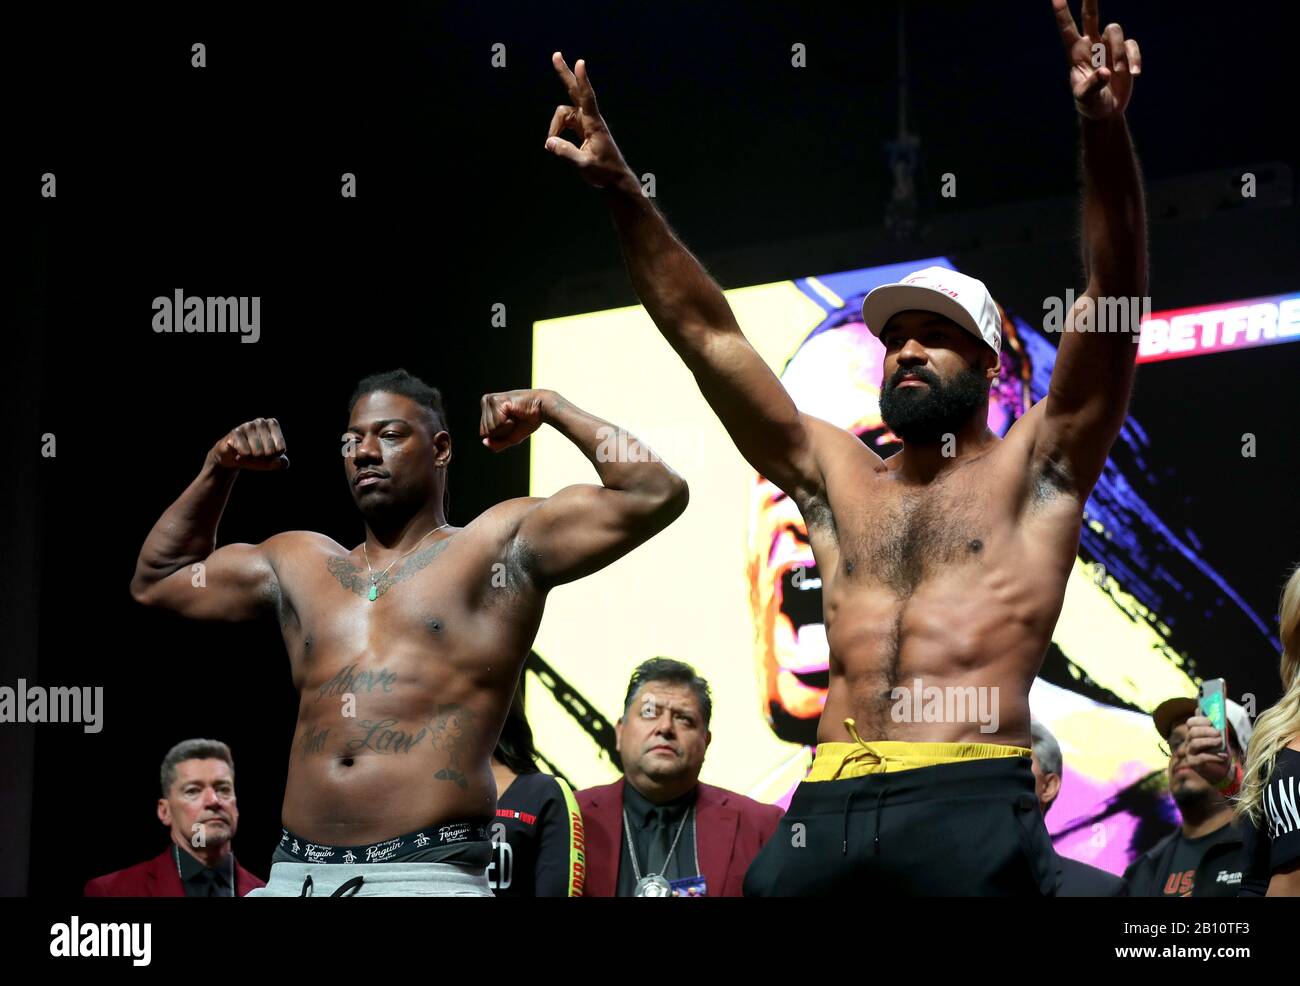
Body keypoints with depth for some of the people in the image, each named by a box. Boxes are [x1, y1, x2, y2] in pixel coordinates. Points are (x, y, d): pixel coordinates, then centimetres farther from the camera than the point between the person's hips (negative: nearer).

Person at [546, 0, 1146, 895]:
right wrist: (625, 196, 10)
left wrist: (1105, 134, -15)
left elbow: (1114, 297, -1)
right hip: (827, 810, 4)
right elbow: (710, 336, 19)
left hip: (971, 809, -4)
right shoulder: (835, 477, 22)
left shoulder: (1034, 468, 11)